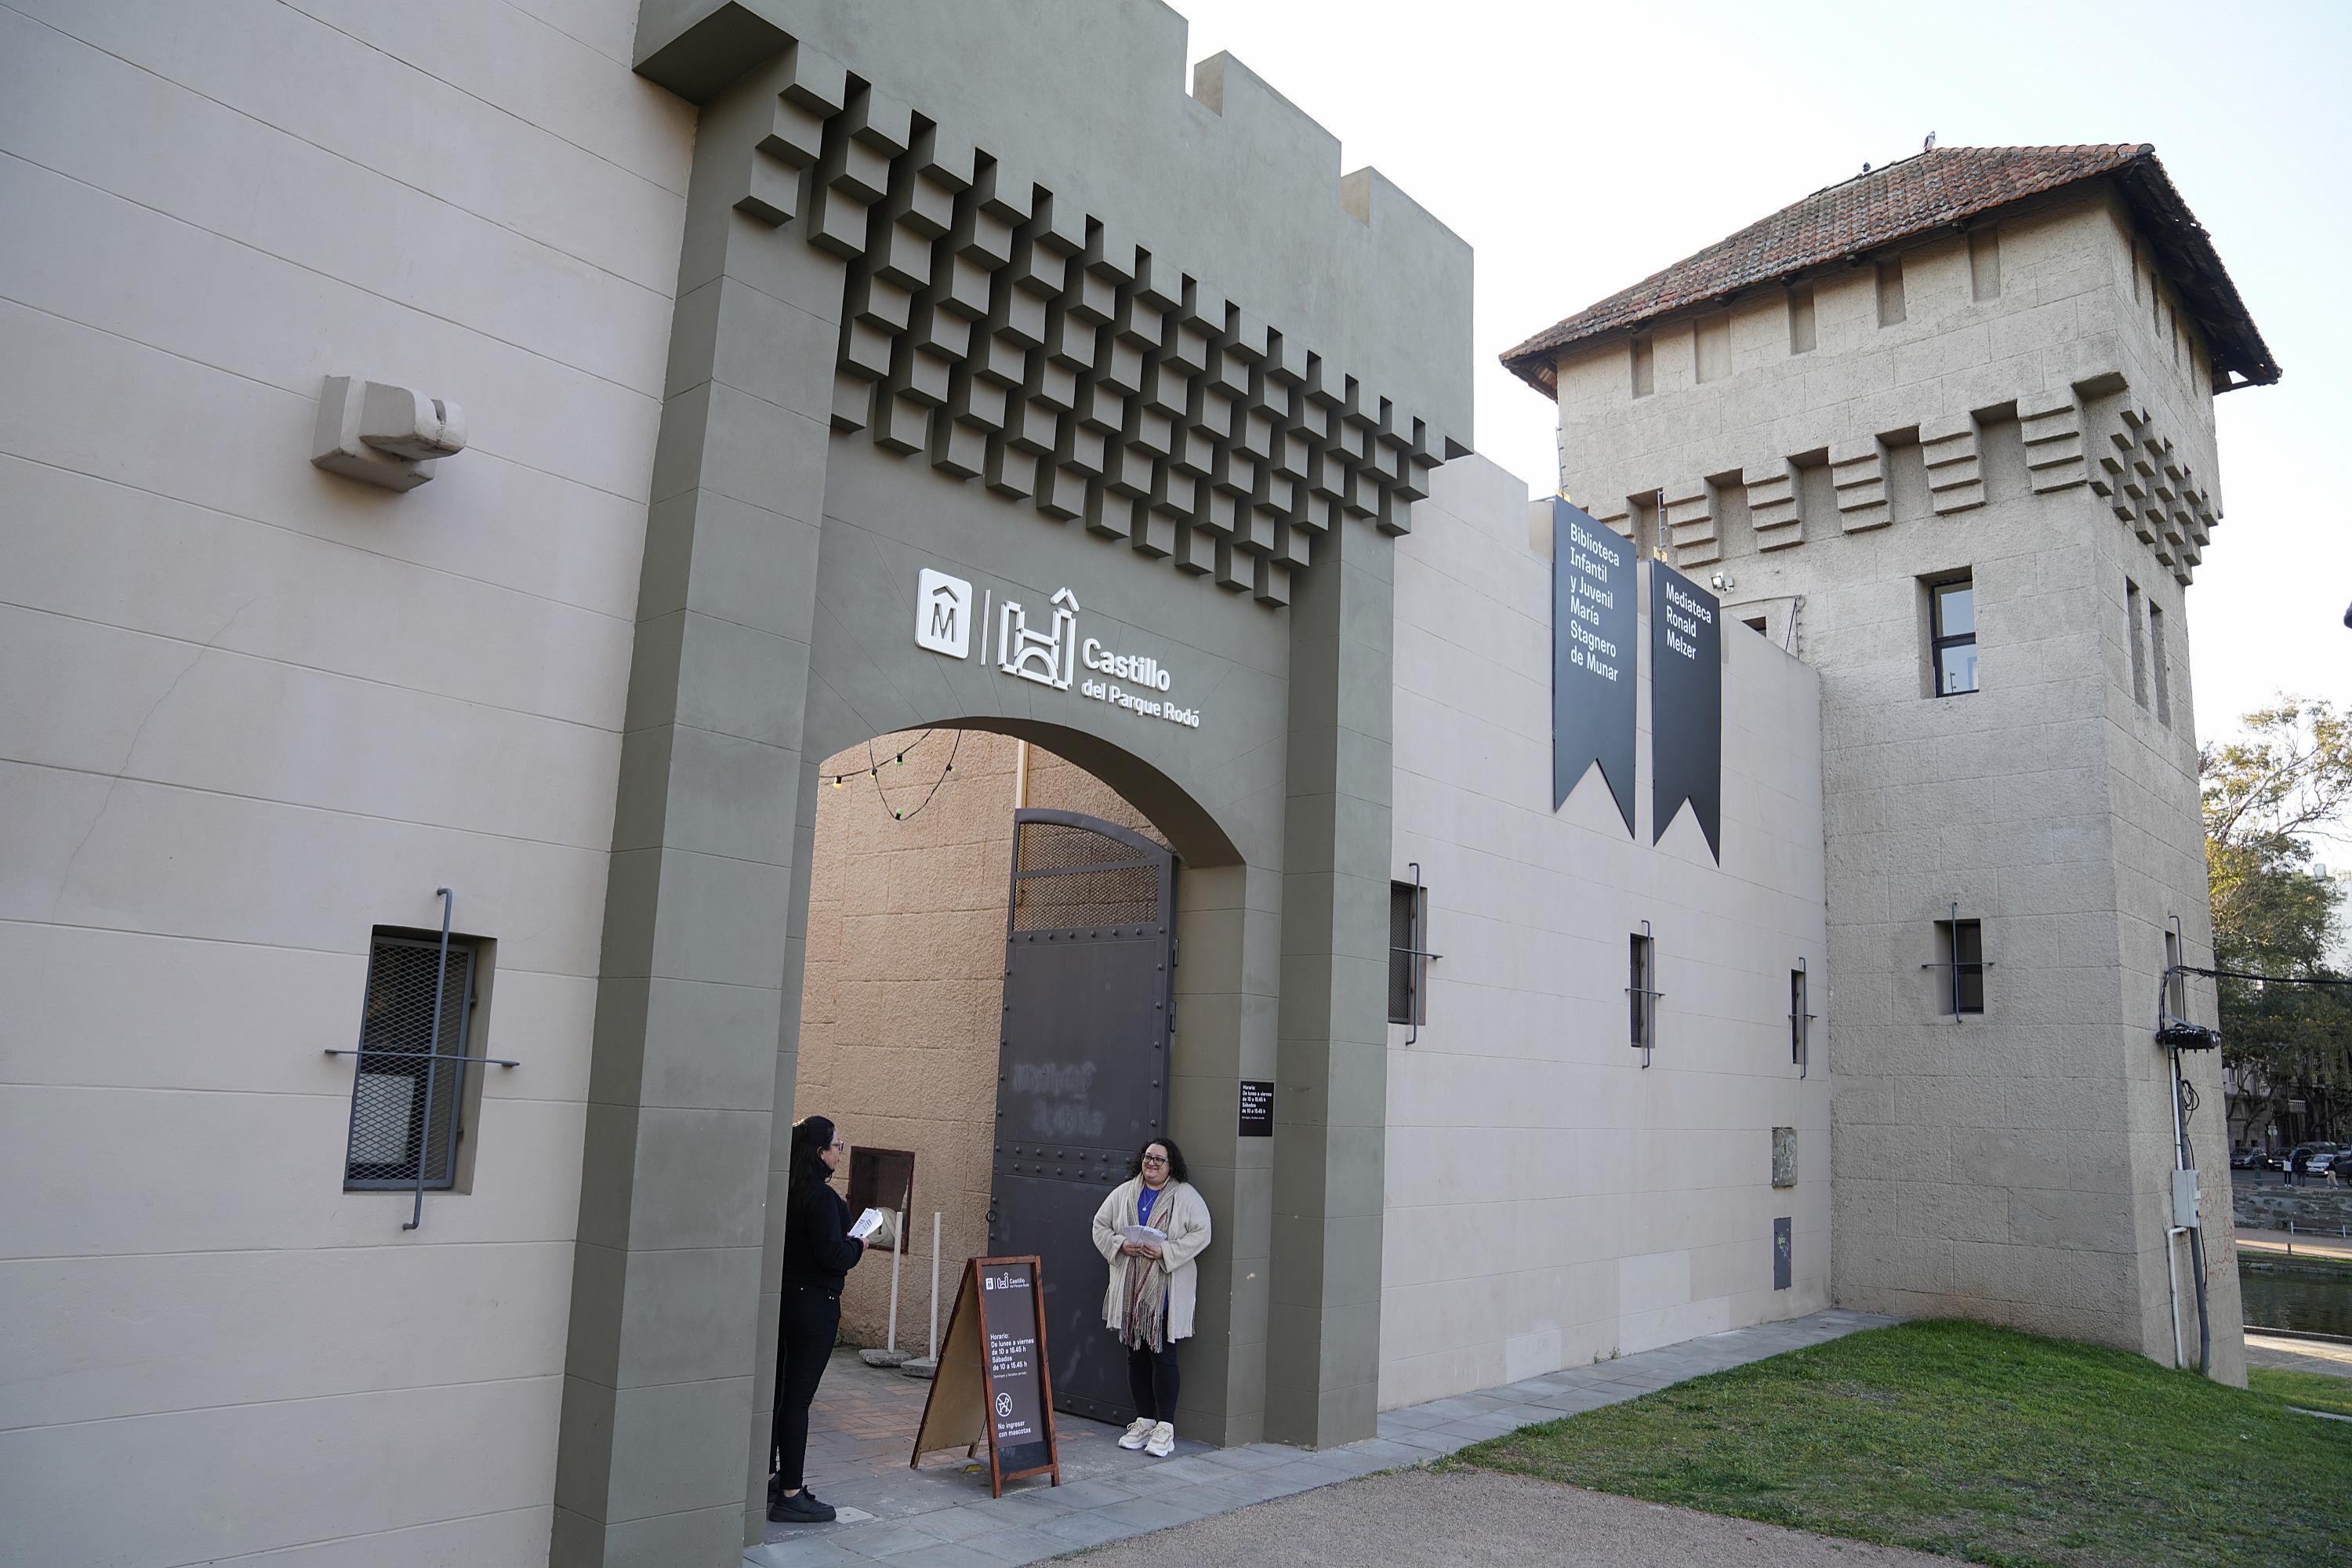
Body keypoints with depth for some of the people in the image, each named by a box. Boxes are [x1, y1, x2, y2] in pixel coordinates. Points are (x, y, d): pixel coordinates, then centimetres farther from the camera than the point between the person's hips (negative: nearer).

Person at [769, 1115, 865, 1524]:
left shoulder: (782, 1191, 6)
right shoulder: (821, 1197, -20)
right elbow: (831, 1253, -24)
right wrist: (857, 1246, -5)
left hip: (780, 1301, 9)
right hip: (813, 1306, -9)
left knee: (775, 1391, 18)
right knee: (798, 1398, -3)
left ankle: (767, 1478, 30)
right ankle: (790, 1495, 4)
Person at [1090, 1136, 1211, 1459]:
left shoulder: (1186, 1196, -3)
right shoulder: (1124, 1193, 8)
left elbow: (1200, 1234, -8)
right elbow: (1100, 1226, 10)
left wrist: (1166, 1251, -18)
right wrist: (1120, 1245, -9)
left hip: (1165, 1292, -4)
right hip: (1129, 1290, 4)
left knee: (1163, 1356, -4)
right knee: (1136, 1356, 11)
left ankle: (1165, 1428, 4)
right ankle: (1144, 1422, 22)